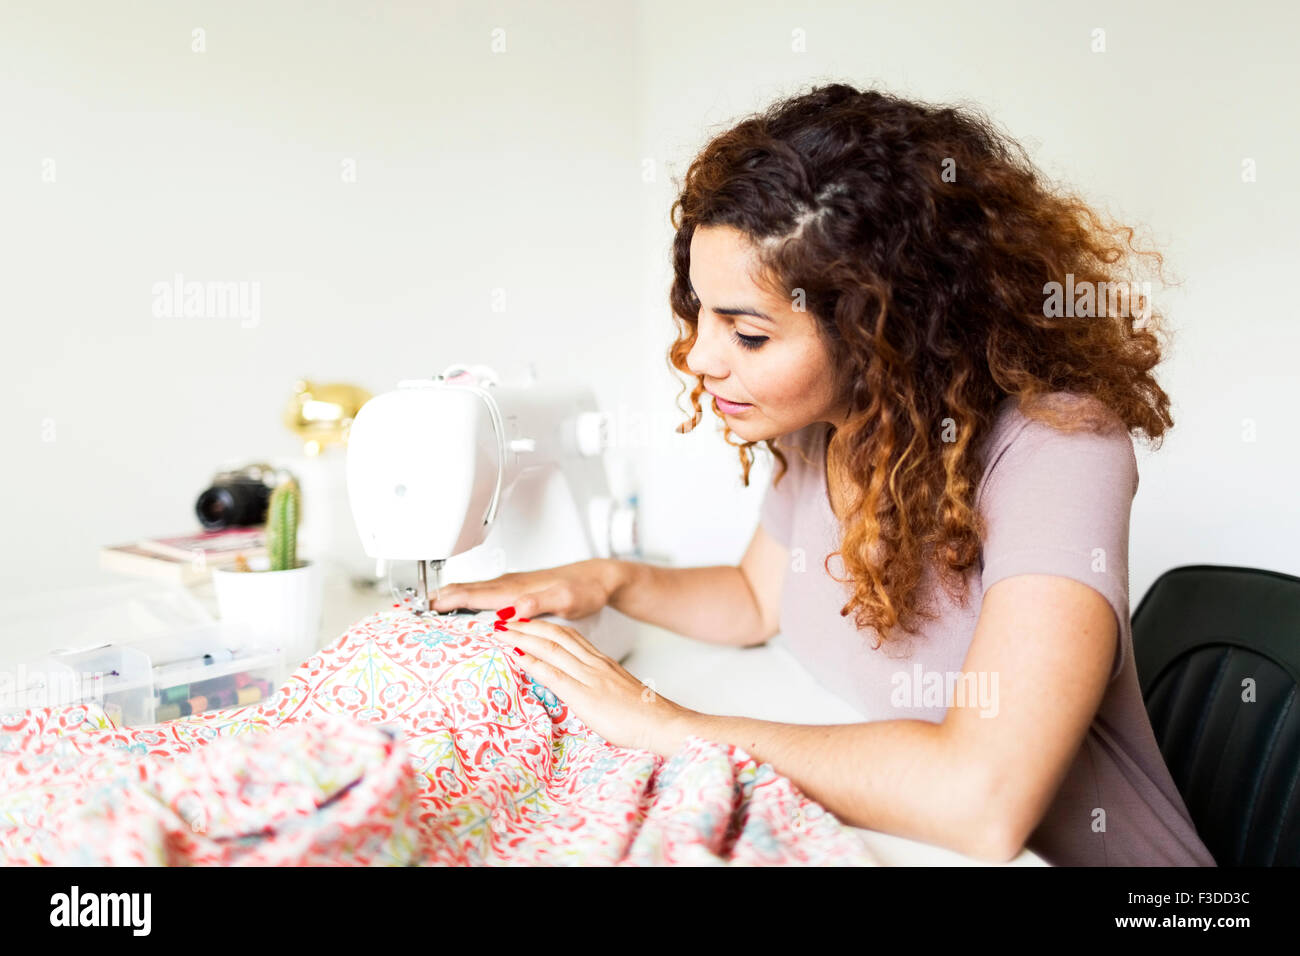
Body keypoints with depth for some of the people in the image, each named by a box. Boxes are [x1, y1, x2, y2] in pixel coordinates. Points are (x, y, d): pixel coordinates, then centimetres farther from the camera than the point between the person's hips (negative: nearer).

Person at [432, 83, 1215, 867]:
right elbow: (759, 598, 15)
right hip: (872, 843, 5)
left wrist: (666, 726, -25)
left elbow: (982, 801, -35)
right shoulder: (821, 431, -4)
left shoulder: (1054, 451, -24)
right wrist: (611, 581, -2)